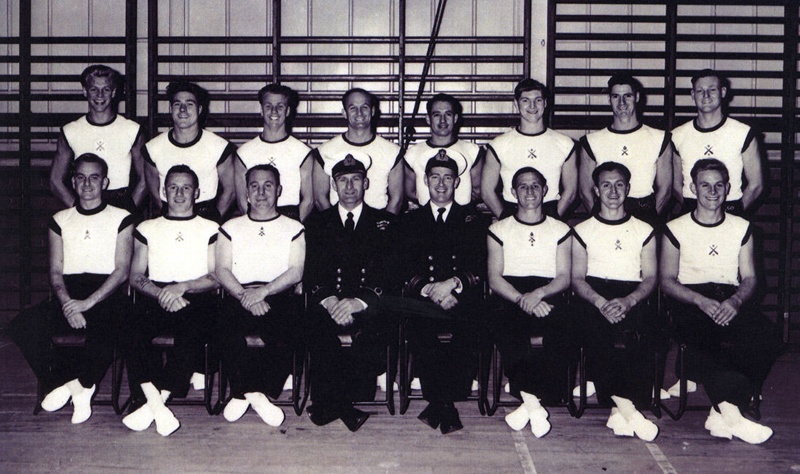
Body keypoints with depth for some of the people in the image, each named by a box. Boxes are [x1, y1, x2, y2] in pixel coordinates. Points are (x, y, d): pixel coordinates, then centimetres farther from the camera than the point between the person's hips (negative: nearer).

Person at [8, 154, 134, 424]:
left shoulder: (121, 219, 8)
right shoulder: (60, 220, 18)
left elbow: (122, 270, -2)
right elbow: (56, 271, 9)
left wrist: (87, 303, -16)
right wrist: (67, 304, -12)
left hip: (106, 296, -3)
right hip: (68, 296, 3)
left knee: (103, 331, -37)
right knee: (21, 326, -25)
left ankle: (82, 384, -5)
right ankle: (59, 383, -3)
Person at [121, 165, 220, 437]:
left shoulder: (210, 229, 17)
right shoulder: (147, 228, 22)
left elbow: (216, 277, 6)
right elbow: (136, 276, 12)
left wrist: (182, 287, -12)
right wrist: (160, 293, -8)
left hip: (197, 299, -1)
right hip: (155, 298, 2)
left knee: (193, 335, -35)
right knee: (133, 331, -31)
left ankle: (151, 405, -31)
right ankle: (159, 409, -36)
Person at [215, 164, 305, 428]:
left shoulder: (293, 228, 14)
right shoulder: (230, 228, 18)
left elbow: (295, 272, 1)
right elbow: (222, 271, 6)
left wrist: (263, 291, -15)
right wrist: (244, 296, -13)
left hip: (279, 296, -1)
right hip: (239, 296, 1)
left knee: (289, 327, -32)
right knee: (229, 328, -32)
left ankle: (248, 393, -16)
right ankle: (243, 392, -12)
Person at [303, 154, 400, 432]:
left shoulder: (386, 223, 15)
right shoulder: (317, 223, 18)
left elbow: (390, 273, 2)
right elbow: (310, 273, 7)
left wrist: (360, 301, -17)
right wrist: (329, 300, -15)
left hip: (369, 305, -1)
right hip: (328, 303, 1)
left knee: (376, 326, -34)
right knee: (317, 323, -33)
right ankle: (327, 401, -20)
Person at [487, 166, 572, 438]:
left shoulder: (560, 230, 19)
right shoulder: (499, 229, 16)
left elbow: (564, 278, 8)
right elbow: (494, 278, 5)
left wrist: (538, 294, -13)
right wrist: (521, 299, -14)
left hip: (548, 297, 1)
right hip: (510, 298, 0)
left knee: (560, 324, -34)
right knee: (503, 324, -35)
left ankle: (529, 400, -26)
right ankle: (534, 404, -29)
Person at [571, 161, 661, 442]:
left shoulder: (644, 231, 18)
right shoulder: (583, 230, 15)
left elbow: (650, 278, 8)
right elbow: (577, 278, 5)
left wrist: (628, 301, -13)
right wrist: (601, 302, -15)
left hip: (633, 299, 1)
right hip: (594, 297, -1)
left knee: (642, 334, -33)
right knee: (597, 335, -34)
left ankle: (620, 410, -28)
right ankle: (629, 411, -30)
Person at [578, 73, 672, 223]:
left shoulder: (659, 139, 10)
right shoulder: (592, 141, 10)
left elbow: (665, 189, 10)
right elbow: (585, 191, 9)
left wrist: (649, 218, -3)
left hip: (644, 212, 1)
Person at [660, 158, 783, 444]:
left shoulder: (741, 228, 17)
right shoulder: (676, 229, 9)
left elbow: (749, 277, 11)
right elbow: (667, 280, 3)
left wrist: (735, 301, -12)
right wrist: (701, 301, -15)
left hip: (732, 299, 3)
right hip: (690, 300, -3)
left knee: (769, 340, -29)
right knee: (700, 340, -39)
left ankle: (723, 412, -22)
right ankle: (732, 411, -28)